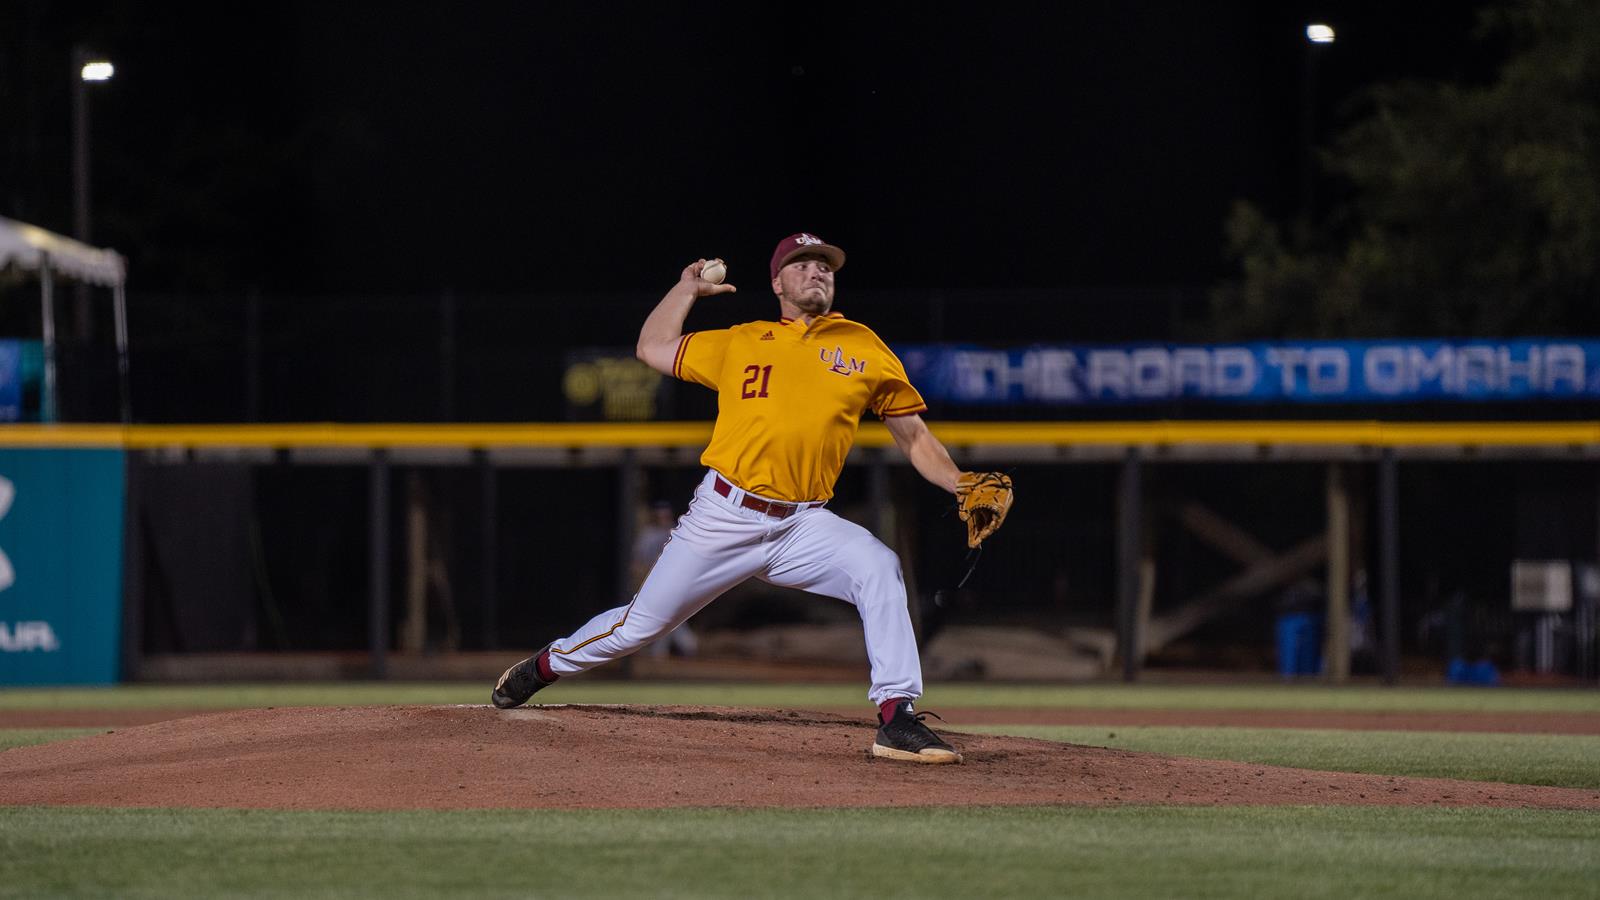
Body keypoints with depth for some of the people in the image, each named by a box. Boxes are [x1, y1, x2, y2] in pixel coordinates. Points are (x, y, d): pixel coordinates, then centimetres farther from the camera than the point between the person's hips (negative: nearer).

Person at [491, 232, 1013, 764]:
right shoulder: (740, 343, 11)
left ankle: (897, 718, -27)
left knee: (878, 567, -28)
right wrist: (688, 289, 23)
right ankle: (549, 663, 34)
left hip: (804, 526, 0)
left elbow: (914, 436, 10)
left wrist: (961, 486, -3)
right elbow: (653, 348, 19)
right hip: (723, 518, 0)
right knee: (641, 624, 5)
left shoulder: (865, 348, 10)